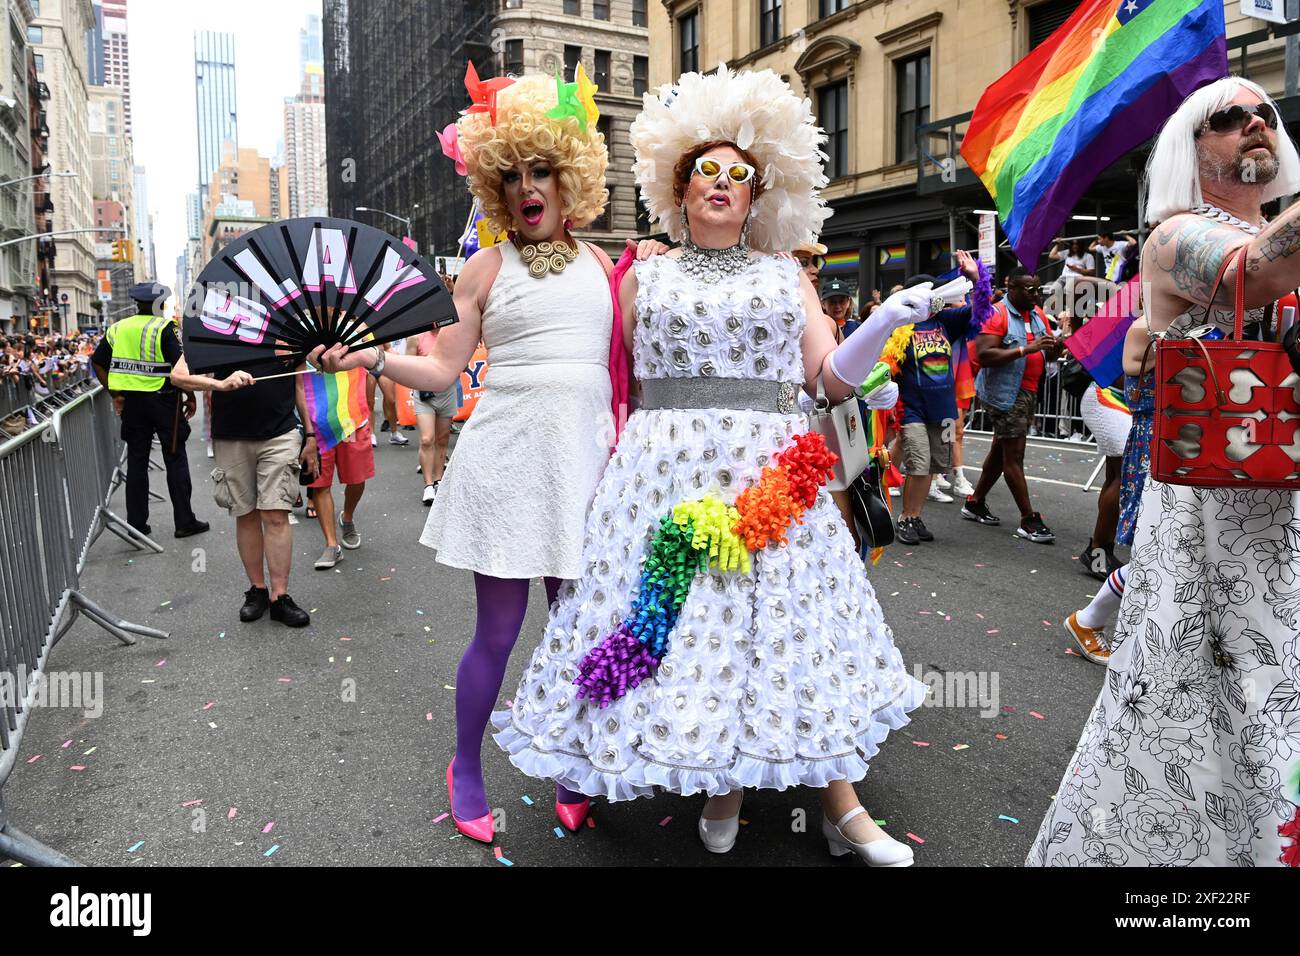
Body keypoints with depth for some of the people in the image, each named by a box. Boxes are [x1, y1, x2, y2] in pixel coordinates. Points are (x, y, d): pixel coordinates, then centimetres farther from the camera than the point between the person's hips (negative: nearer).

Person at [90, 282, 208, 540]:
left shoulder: (118, 328, 7)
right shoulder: (165, 327, -11)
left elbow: (97, 363, 10)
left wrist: (114, 394, 14)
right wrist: (190, 397, -8)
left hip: (131, 402, 5)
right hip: (163, 400, -5)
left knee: (136, 461, 10)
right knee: (175, 460, 3)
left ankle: (136, 523, 15)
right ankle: (184, 522, 6)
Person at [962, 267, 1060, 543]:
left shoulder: (1038, 314, 12)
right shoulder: (995, 315, -12)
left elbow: (1048, 353, 14)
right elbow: (983, 355, -23)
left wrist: (1055, 347, -10)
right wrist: (1026, 349, -26)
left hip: (1028, 393, 8)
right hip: (1005, 393, -8)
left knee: (1001, 450, 15)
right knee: (1014, 455, -5)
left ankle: (974, 504, 28)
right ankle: (1028, 520, 0)